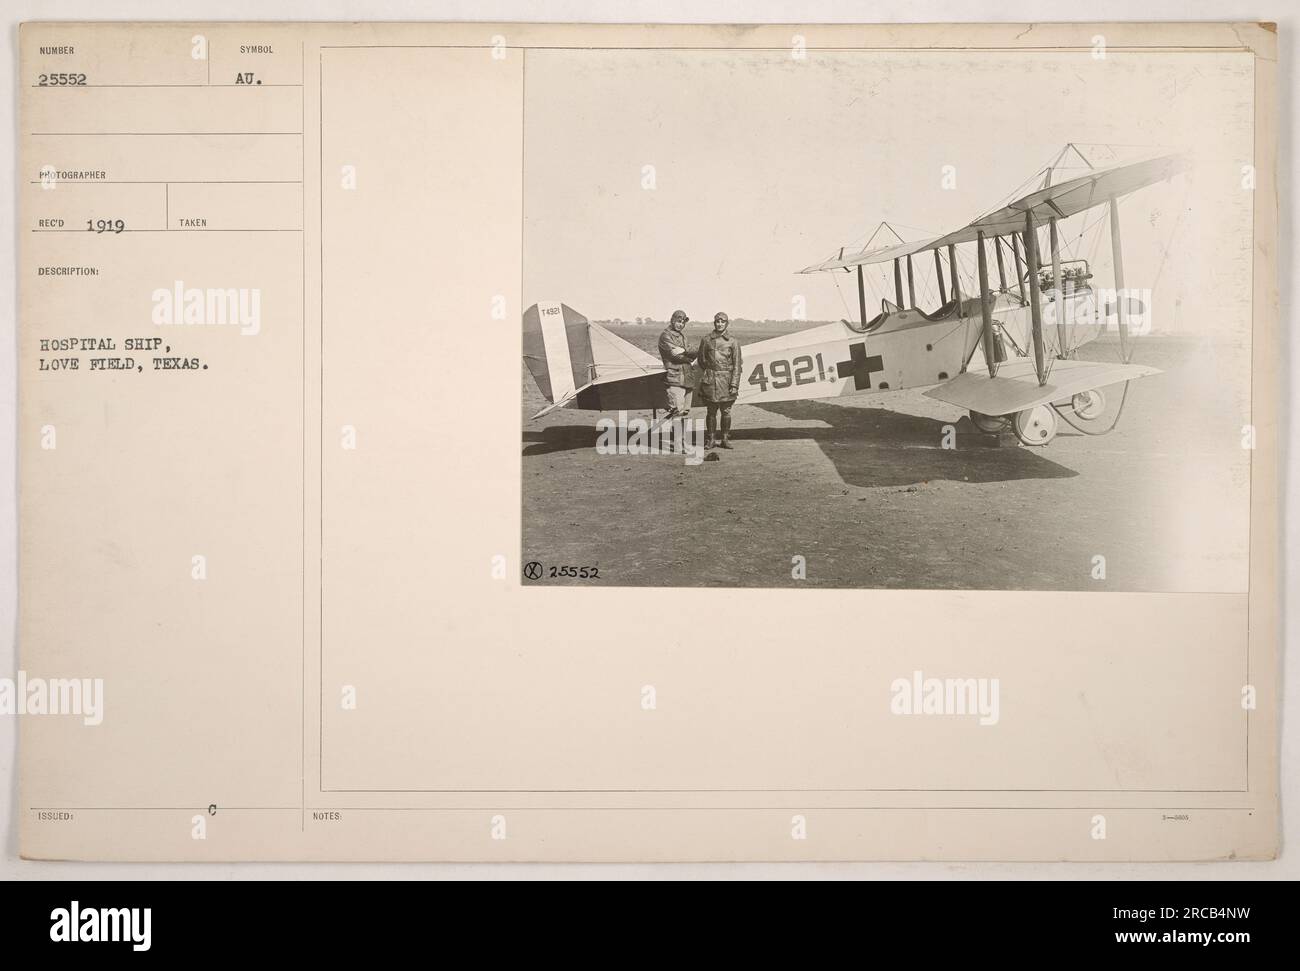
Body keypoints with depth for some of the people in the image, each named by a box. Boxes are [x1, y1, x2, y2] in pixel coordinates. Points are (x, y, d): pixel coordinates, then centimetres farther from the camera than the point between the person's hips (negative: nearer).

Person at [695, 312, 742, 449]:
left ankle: (725, 439, 13)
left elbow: (736, 365, 1)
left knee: (726, 411, 3)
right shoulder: (706, 340, 5)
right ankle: (711, 439, 10)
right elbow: (701, 361, 13)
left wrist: (734, 384, -5)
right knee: (711, 411, 2)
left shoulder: (732, 342, 3)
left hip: (726, 380, 0)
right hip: (710, 380, 0)